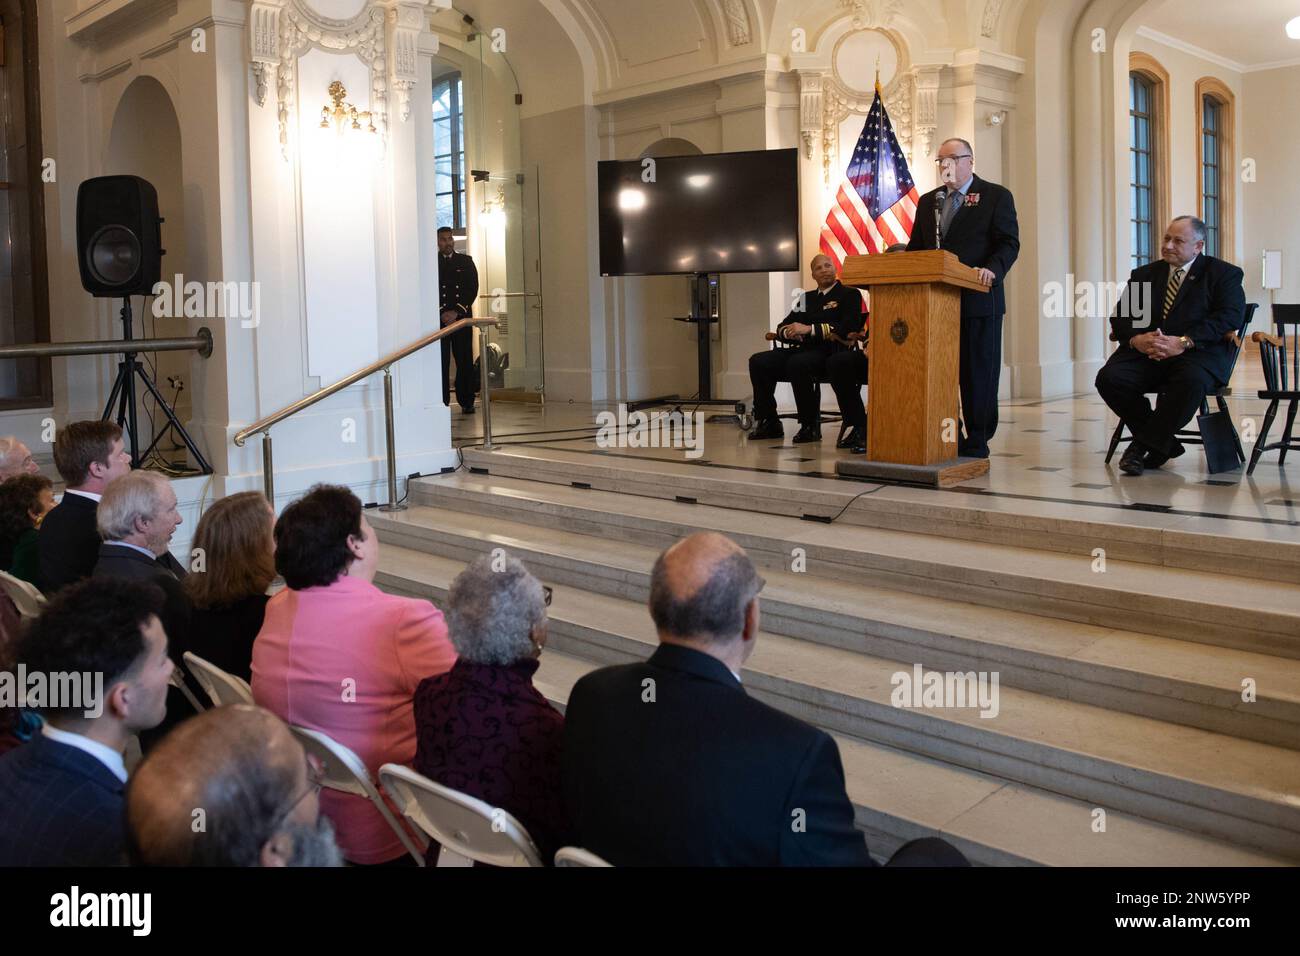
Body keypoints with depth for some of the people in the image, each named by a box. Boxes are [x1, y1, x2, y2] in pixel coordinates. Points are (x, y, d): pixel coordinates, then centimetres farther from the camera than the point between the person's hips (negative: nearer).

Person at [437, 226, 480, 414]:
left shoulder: (465, 261, 11)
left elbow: (473, 289, 4)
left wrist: (457, 312, -6)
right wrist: (442, 313, -9)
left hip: (462, 317, 1)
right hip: (438, 319, -1)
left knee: (465, 361, 1)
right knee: (440, 361, -4)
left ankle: (467, 402, 7)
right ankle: (441, 402, 0)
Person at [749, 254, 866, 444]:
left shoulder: (849, 295, 6)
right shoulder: (806, 298, 26)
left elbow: (847, 328, -11)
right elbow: (782, 327, 25)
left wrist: (810, 329, -16)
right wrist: (788, 332, -2)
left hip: (829, 352, -6)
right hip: (803, 349, 6)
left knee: (797, 363, -37)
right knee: (758, 361, -15)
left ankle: (811, 426, -25)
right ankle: (769, 423, -8)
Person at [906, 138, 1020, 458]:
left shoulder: (996, 196, 3)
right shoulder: (927, 201, 18)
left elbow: (1009, 243, -6)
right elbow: (916, 247, 18)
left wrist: (992, 269, -24)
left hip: (978, 299, -5)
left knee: (978, 373, -1)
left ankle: (977, 441, 6)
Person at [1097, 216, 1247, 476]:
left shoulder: (1224, 274, 9)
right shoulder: (1143, 275, 22)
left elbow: (1230, 317, -7)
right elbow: (1119, 317, 11)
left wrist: (1183, 342, -22)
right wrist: (1135, 339, -14)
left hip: (1198, 351, -4)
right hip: (1145, 352, 4)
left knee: (1191, 381, -38)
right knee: (1109, 377, -25)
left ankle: (1144, 445, -20)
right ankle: (1163, 444, -10)